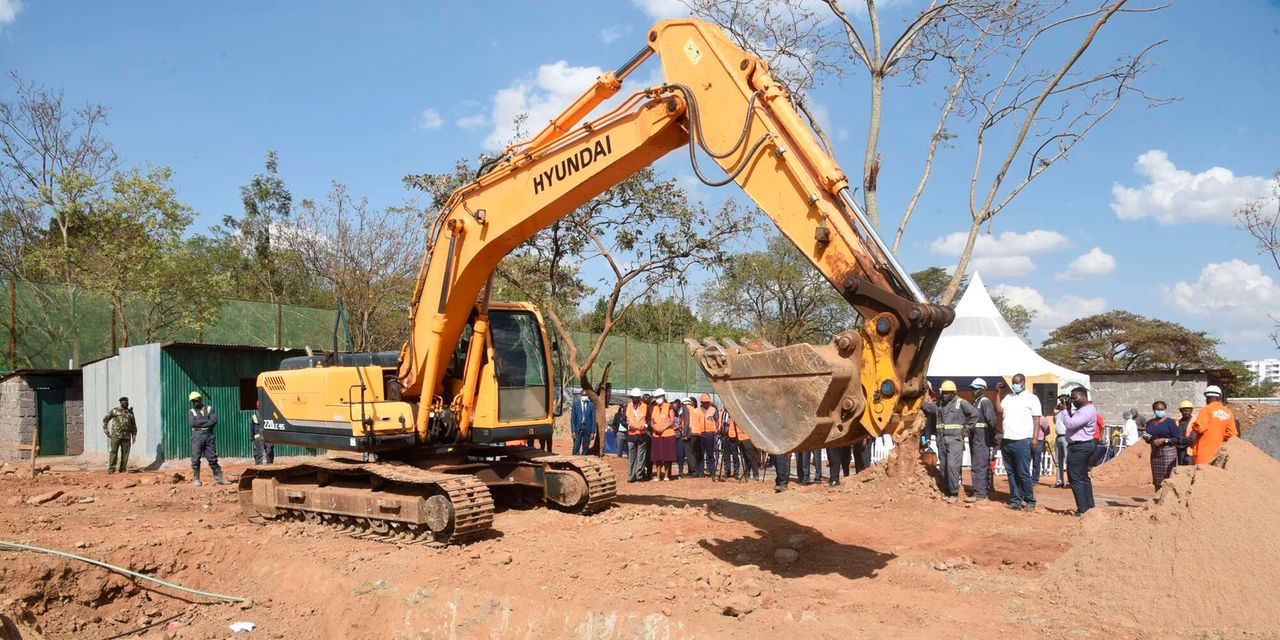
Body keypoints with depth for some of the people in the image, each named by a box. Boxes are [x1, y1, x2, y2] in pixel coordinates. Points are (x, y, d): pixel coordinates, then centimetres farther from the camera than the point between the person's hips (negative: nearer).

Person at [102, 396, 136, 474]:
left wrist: (134, 435, 13)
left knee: (125, 453, 2)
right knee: (114, 451, -8)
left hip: (127, 436, 3)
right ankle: (111, 468, -7)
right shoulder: (114, 410, 4)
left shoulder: (130, 412, 14)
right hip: (116, 435, -3)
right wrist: (105, 430, 0)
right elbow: (105, 419, 9)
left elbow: (133, 424, 20)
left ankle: (123, 469, 9)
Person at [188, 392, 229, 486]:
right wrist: (207, 421, -9)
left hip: (209, 437, 0)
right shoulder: (192, 412, 9)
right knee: (196, 459, 0)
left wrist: (200, 423, -10)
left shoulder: (210, 409, 10)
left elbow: (214, 421, -6)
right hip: (197, 437, 0)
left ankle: (218, 478, 2)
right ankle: (196, 480, 8)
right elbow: (192, 422, -11)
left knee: (213, 459, 1)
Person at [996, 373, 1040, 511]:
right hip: (1006, 441, 5)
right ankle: (1015, 501, 14)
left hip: (1022, 441, -5)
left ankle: (1030, 501, 5)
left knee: (1023, 473, -5)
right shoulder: (1008, 397, 17)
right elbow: (999, 411, 3)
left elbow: (1036, 420, -2)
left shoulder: (1031, 398, 2)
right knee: (1011, 473, 8)